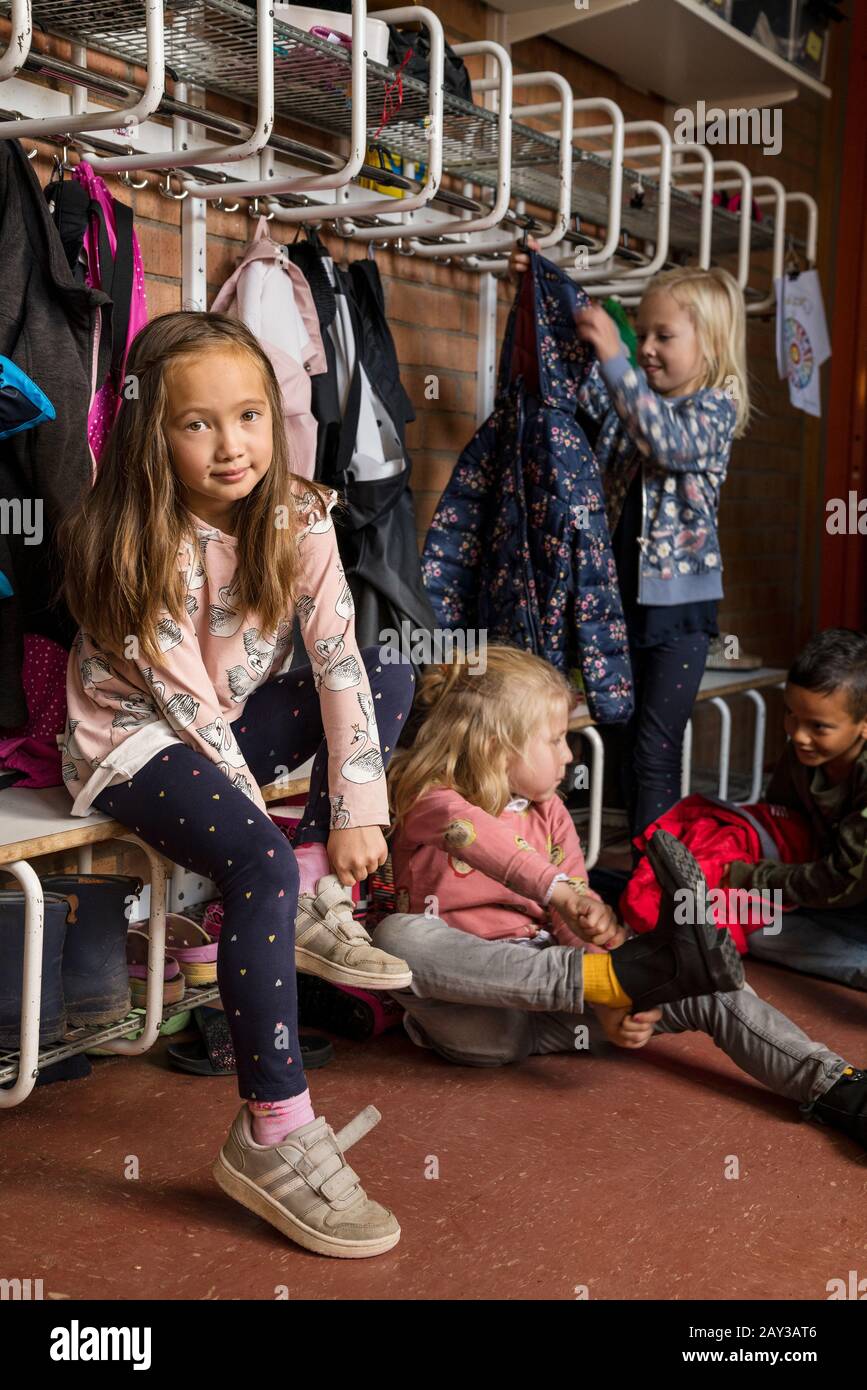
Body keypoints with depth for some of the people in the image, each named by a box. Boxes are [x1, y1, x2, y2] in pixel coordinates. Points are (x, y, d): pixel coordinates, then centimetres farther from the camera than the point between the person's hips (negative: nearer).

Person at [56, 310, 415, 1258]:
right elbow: (185, 700, -21)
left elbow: (337, 657, -14)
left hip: (233, 718, 7)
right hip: (137, 742, -6)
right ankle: (271, 1140, -24)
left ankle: (316, 906, -4)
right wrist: (261, 819, -22)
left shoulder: (297, 517, -9)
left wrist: (354, 809, -20)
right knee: (263, 869, -31)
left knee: (390, 682, -3)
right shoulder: (137, 547, -22)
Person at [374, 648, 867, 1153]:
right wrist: (559, 890, -50)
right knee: (396, 936, -38)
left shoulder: (548, 813, 14)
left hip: (546, 1007, 5)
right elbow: (469, 831, -33)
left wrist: (611, 1004, -16)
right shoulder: (430, 802, -6)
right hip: (474, 1020, -5)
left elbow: (577, 922, 3)